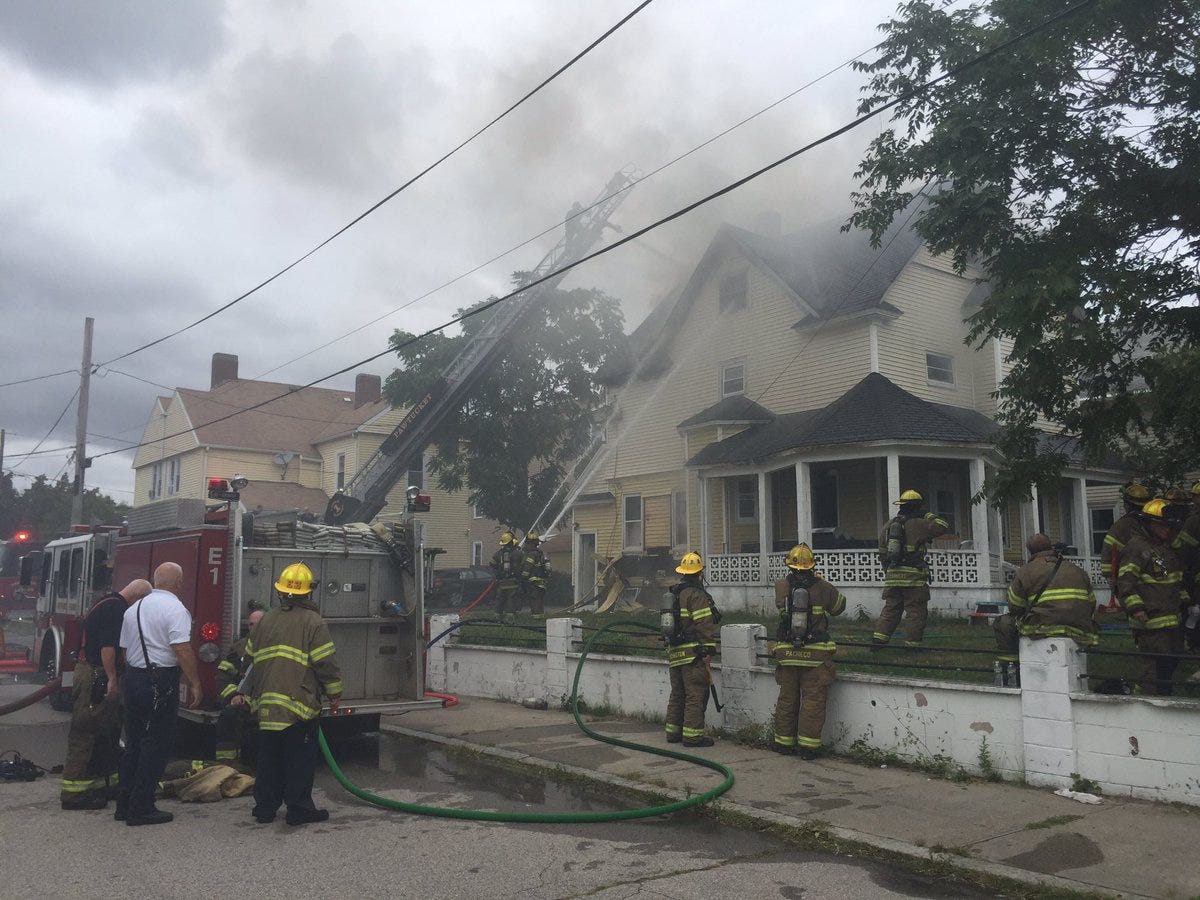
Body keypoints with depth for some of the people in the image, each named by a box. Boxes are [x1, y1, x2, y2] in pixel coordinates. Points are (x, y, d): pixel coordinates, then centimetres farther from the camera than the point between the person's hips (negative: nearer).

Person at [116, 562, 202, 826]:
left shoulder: (133, 608, 13)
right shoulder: (175, 609, -13)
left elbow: (125, 649, 18)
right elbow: (182, 650, -19)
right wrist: (195, 685, -13)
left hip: (132, 679, 8)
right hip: (160, 683, -8)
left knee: (134, 742, 16)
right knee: (156, 745, 0)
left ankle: (124, 805, 22)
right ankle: (141, 808, 3)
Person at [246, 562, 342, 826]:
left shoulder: (264, 621, 10)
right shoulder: (313, 622, -8)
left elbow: (250, 657, 19)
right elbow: (326, 663, -11)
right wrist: (334, 694, -1)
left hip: (267, 704, 6)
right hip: (300, 704, -5)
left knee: (269, 756, 14)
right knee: (300, 757, 3)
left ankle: (264, 806, 21)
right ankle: (299, 808, 7)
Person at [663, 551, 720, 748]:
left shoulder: (673, 594, 16)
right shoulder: (696, 595, -12)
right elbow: (704, 624, -18)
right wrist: (708, 649, -16)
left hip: (674, 651, 9)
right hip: (693, 653, -9)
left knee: (677, 694, 16)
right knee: (696, 695, -4)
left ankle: (673, 731, 21)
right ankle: (692, 734, -5)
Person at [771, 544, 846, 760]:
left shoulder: (781, 586, -2)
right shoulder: (822, 588, -6)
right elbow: (840, 605, 11)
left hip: (786, 653, 2)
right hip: (816, 654, -2)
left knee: (787, 698, 14)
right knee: (813, 700, 4)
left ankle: (784, 742, 23)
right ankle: (808, 745, 5)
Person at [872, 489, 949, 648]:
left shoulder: (888, 526, 13)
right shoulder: (918, 524, -6)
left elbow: (883, 554, 18)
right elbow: (944, 526, -3)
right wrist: (930, 517, 12)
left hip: (892, 575, 6)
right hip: (914, 576, -6)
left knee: (890, 609, 11)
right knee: (916, 612, 1)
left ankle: (879, 639, 4)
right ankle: (912, 645, 1)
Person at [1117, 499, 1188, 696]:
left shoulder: (1166, 547, 19)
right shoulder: (1136, 547, -12)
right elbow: (1125, 580, -19)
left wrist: (1186, 602, 26)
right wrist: (1135, 607, -27)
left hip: (1171, 618, 10)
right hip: (1150, 619, -10)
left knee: (1173, 659, 16)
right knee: (1156, 664, -10)